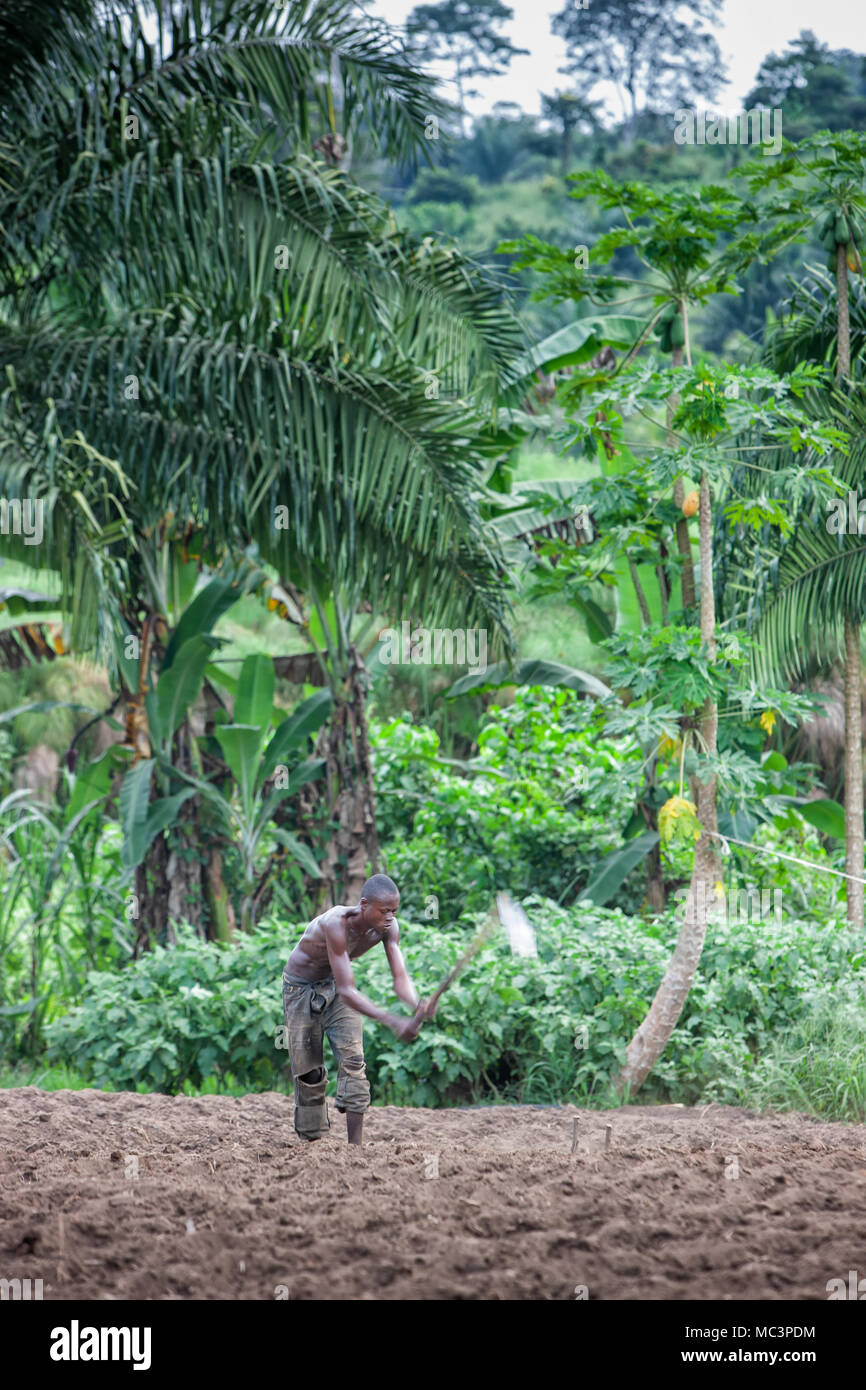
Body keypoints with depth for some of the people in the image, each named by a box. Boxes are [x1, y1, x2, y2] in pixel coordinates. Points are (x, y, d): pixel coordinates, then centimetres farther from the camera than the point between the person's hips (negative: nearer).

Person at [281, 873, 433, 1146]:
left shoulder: (387, 927, -19)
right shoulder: (336, 924, -38)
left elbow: (400, 976, -21)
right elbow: (346, 991, -41)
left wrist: (417, 1005, -44)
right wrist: (392, 1022, -49)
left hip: (337, 984, 5)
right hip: (301, 988, -5)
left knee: (353, 1060, -11)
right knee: (309, 1073, -1)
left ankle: (355, 1146, -12)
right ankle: (311, 1142, 16)